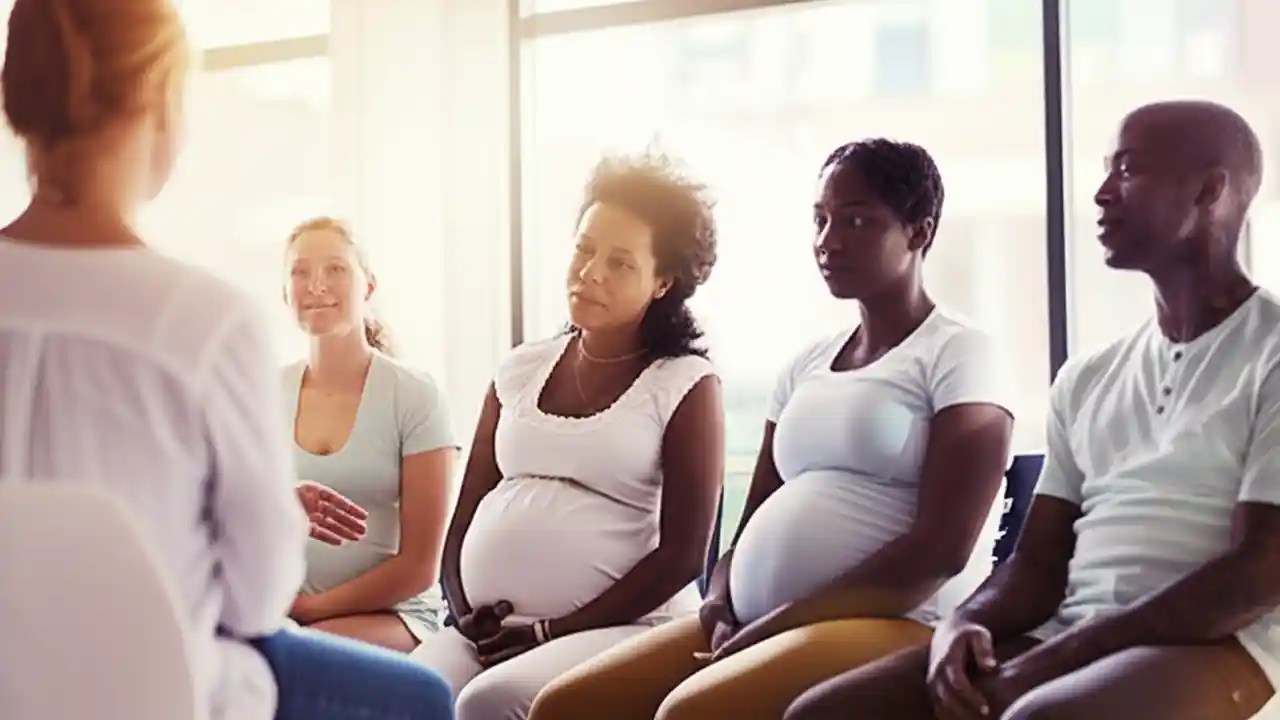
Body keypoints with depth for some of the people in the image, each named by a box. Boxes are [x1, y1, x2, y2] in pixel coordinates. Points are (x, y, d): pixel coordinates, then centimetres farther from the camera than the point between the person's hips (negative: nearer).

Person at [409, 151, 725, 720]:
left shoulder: (686, 385, 1)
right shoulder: (521, 370, 16)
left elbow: (682, 553, -7)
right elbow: (466, 513, 16)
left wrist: (553, 632, -11)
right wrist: (467, 617, -2)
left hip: (623, 628, -4)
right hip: (490, 629, 4)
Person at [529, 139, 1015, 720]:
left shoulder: (958, 355, 0)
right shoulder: (805, 367, 21)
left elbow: (942, 550, -12)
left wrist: (774, 625, -15)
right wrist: (720, 608, -2)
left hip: (896, 624, -7)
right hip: (759, 625, 8)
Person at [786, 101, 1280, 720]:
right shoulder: (1087, 379, 20)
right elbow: (1037, 564, 16)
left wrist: (1050, 664, -16)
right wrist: (963, 625, -9)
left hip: (1212, 644, -7)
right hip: (1063, 640, 7)